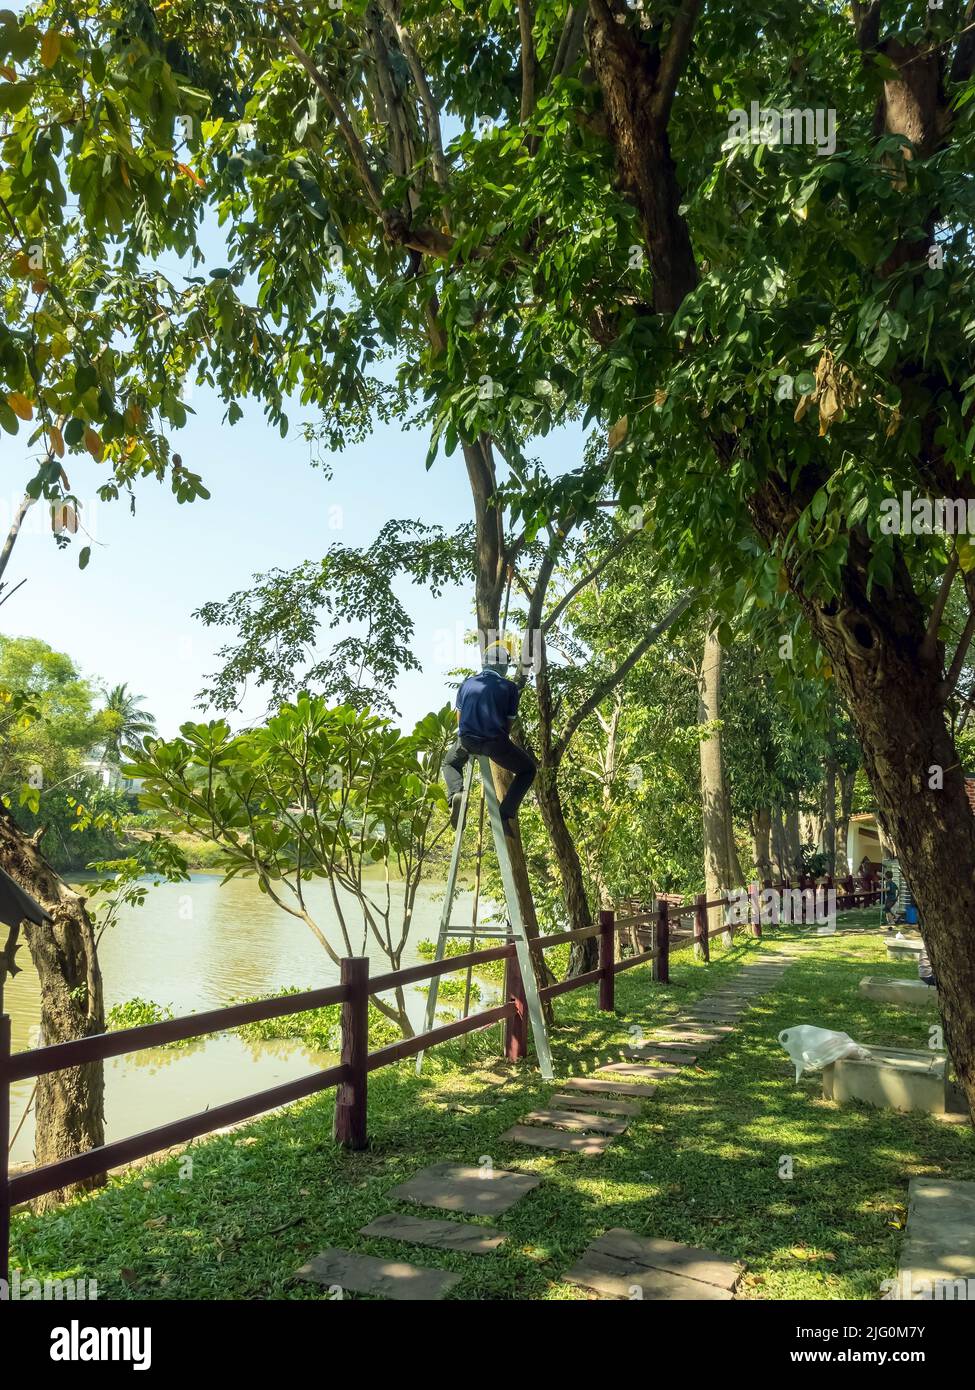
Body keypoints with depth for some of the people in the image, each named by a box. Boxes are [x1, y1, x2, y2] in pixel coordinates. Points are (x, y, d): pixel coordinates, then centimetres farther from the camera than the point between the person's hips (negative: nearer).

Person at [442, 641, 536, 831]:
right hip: (495, 741, -3)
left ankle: (456, 792, 2)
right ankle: (505, 814, 1)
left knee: (450, 763, 35)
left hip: (467, 740, 3)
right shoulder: (510, 688, 4)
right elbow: (508, 724, 7)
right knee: (528, 770, 19)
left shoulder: (467, 684, 14)